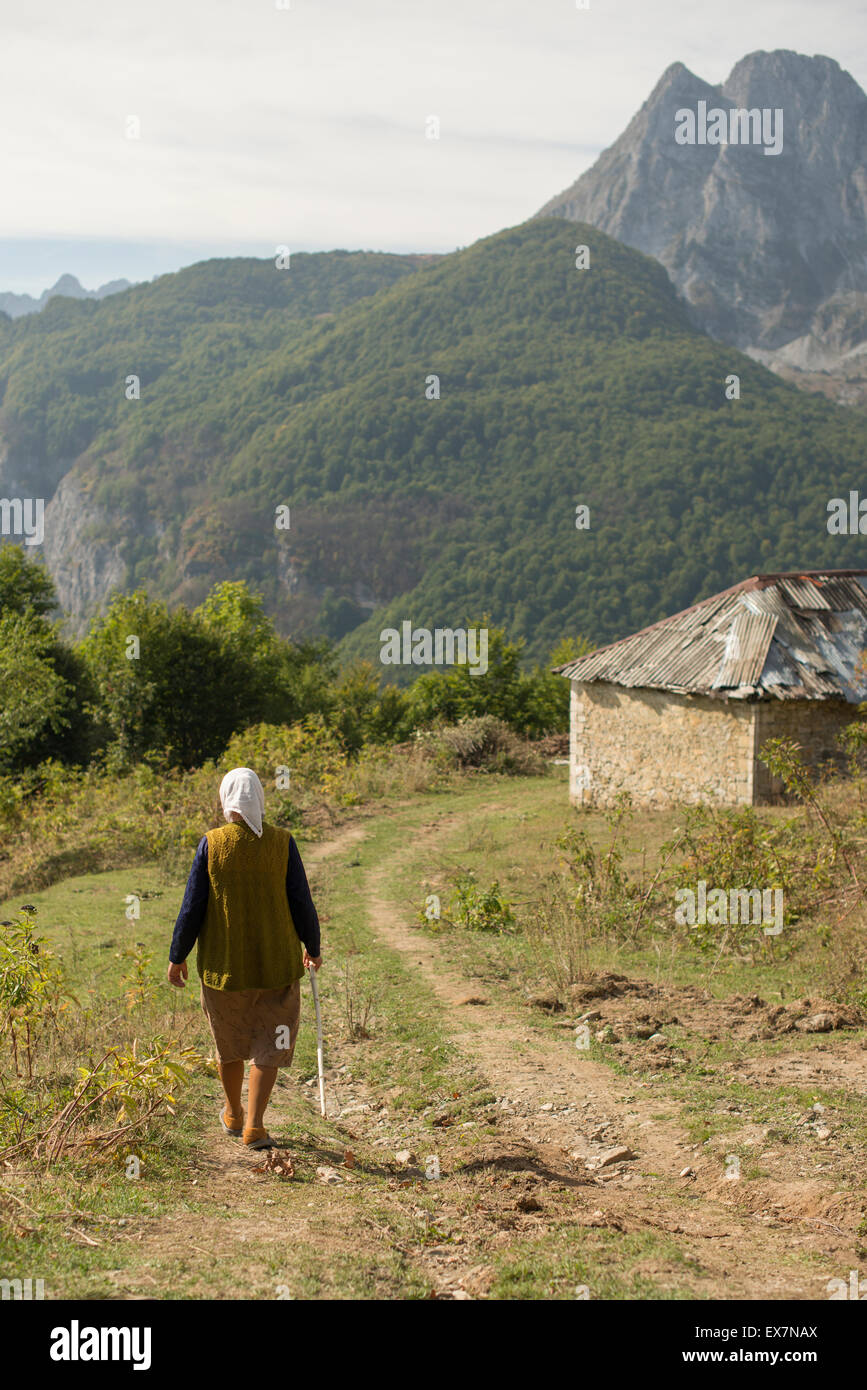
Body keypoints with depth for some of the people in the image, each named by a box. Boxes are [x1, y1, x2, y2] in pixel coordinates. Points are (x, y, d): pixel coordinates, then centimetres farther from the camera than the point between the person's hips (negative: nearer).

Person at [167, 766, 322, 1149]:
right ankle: (254, 1127, 2)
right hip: (277, 964, -1)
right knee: (268, 1046, 10)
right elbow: (301, 904, -3)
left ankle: (233, 1114, 37)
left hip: (223, 964, 1)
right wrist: (313, 946, 14)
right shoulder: (282, 843, -9)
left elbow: (192, 907, -6)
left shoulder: (211, 844, -9)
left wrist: (177, 956, 7)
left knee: (229, 1043, 20)